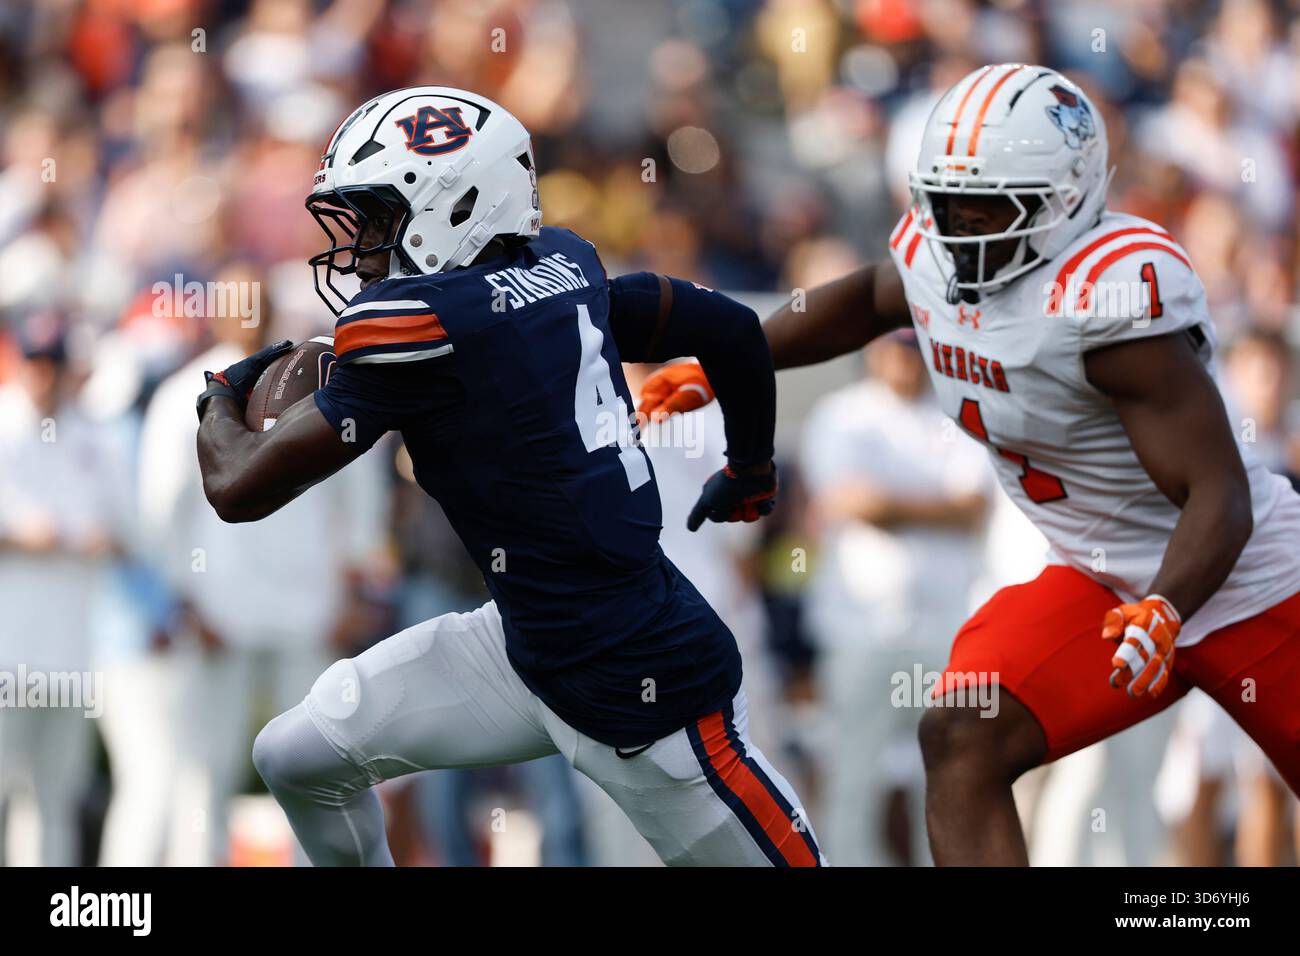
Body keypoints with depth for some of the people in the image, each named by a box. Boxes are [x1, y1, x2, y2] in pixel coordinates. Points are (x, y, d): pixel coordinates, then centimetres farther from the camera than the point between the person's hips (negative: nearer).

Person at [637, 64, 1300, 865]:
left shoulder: (1111, 295, -28)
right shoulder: (933, 259, -4)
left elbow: (1219, 496, -29)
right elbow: (867, 301, 23)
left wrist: (1163, 614, -43)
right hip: (1100, 584, 7)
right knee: (963, 740, -14)